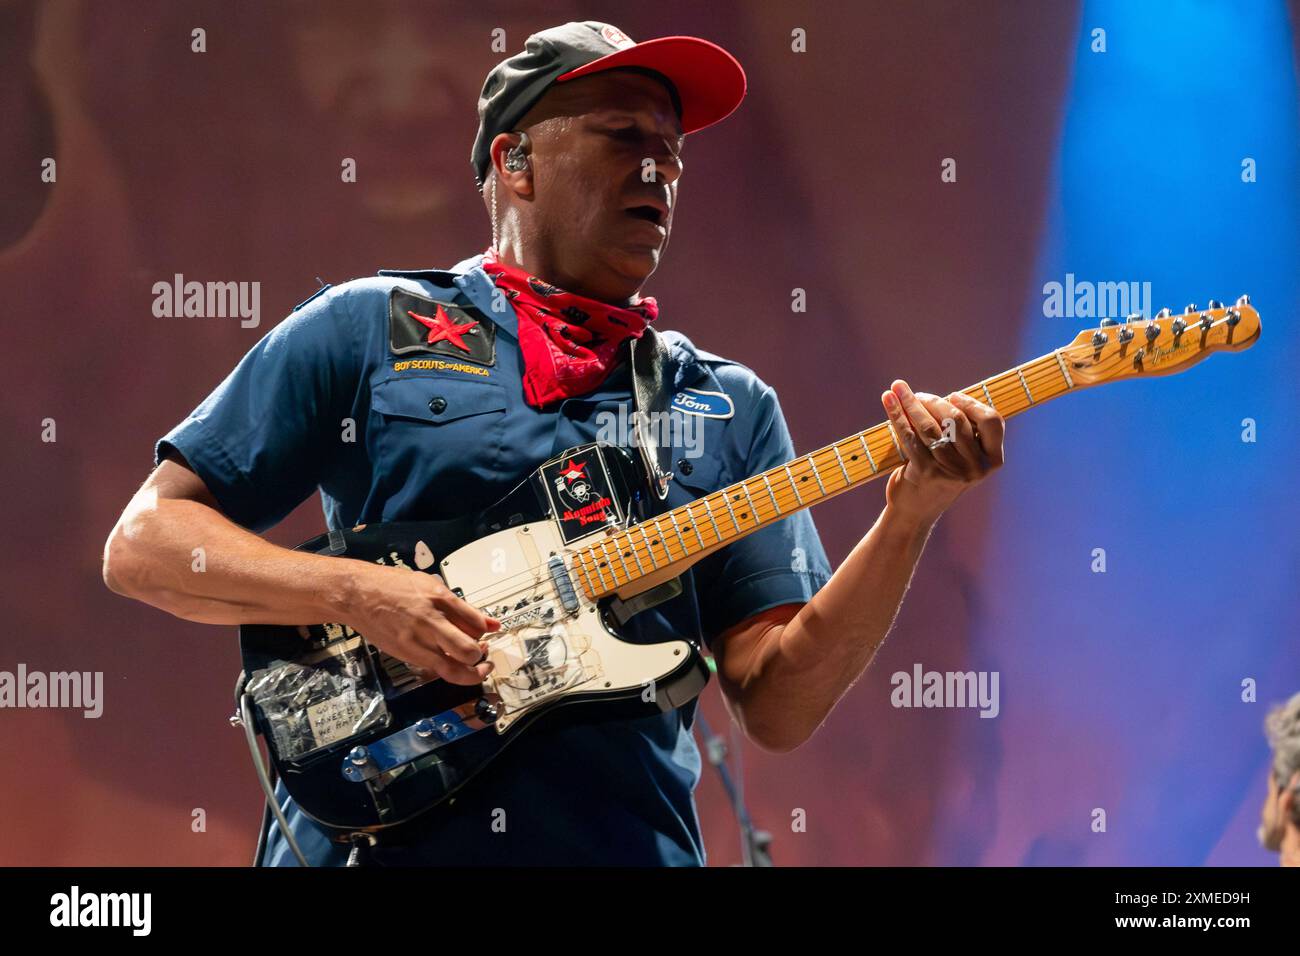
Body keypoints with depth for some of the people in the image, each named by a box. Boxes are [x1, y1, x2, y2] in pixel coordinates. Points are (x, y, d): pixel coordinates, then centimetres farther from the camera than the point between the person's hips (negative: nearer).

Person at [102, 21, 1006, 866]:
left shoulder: (731, 407, 13)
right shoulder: (369, 329, 5)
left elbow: (777, 708, 5)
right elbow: (144, 543, 2)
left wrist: (907, 519, -8)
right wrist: (359, 593, -12)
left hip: (626, 842, 3)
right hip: (372, 840, -2)